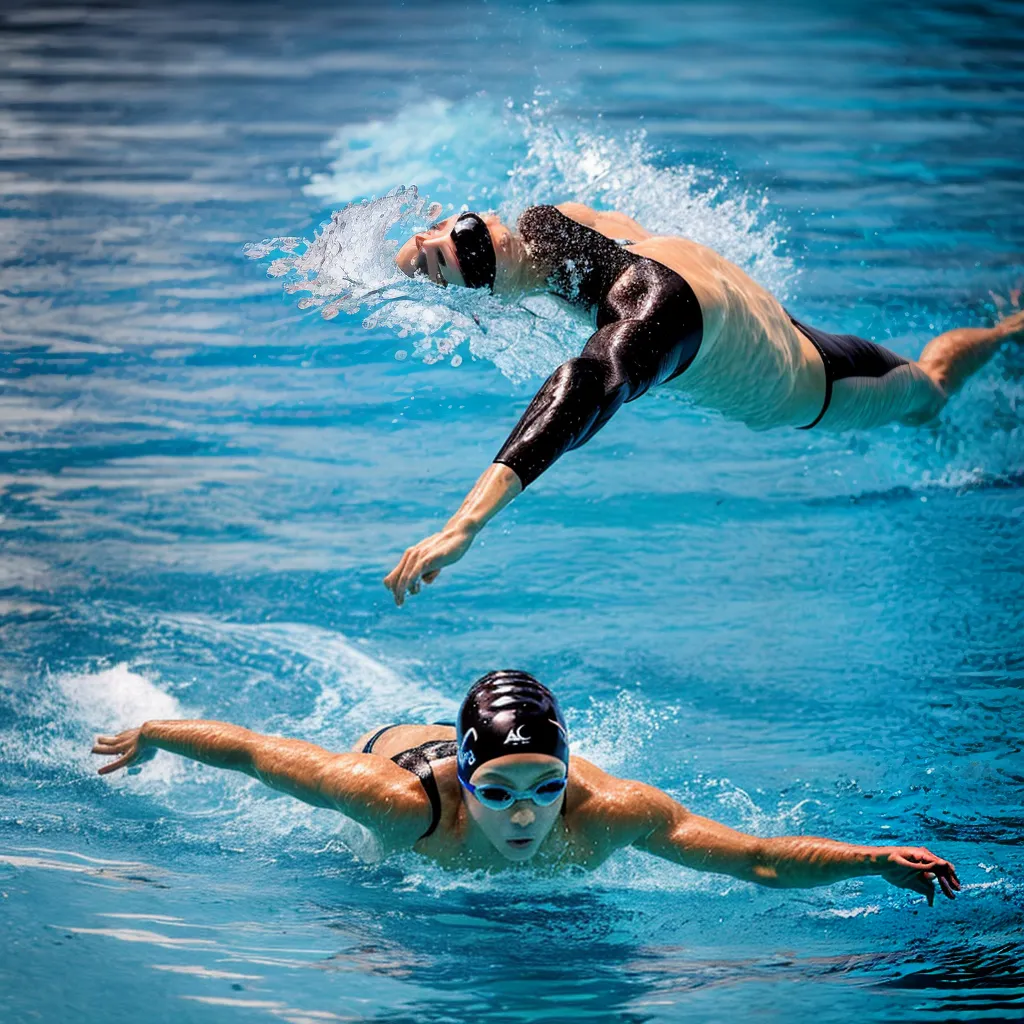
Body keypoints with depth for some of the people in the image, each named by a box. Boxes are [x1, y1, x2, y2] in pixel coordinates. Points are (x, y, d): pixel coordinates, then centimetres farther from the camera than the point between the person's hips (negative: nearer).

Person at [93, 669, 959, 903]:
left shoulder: (609, 811, -45)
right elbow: (257, 753, -34)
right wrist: (152, 735, -23)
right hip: (394, 751, -1)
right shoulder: (405, 801, -48)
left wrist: (876, 858, -53)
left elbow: (762, 860, -41)